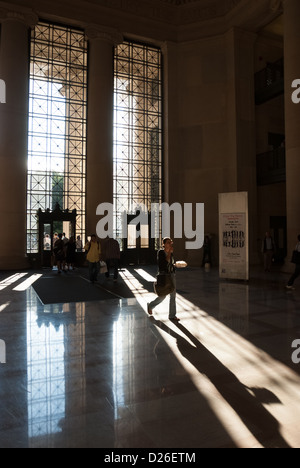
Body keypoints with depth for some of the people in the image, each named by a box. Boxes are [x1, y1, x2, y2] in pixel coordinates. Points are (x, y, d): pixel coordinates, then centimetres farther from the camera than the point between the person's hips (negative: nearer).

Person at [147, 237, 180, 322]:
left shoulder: (171, 252, 6)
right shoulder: (161, 252, -12)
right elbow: (165, 263, -25)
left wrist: (175, 264, 0)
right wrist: (169, 252, -21)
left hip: (172, 275, 6)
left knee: (173, 295, 3)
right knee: (162, 296, 3)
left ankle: (172, 315, 12)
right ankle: (150, 306, 30)